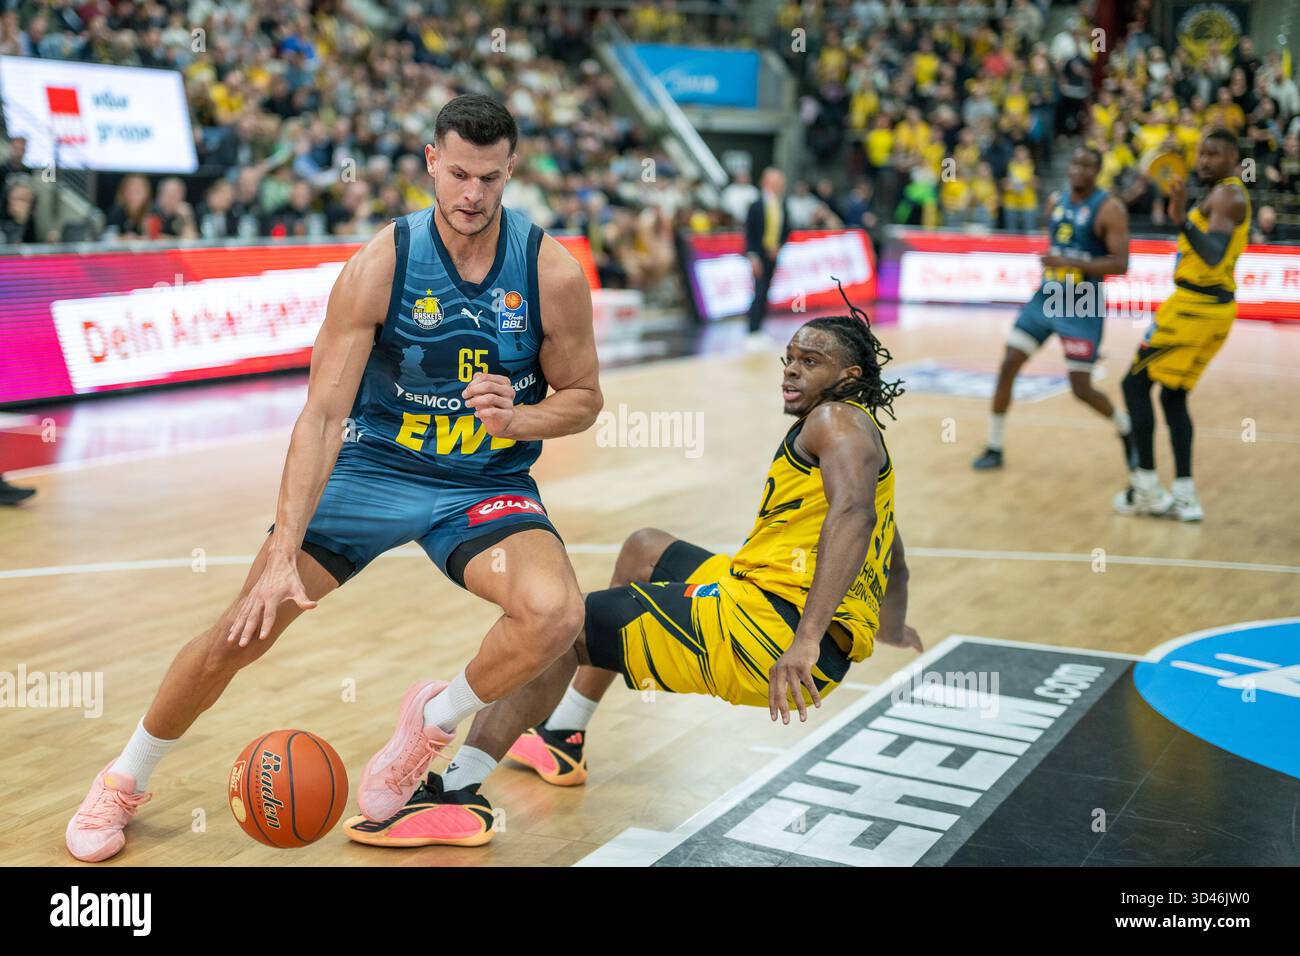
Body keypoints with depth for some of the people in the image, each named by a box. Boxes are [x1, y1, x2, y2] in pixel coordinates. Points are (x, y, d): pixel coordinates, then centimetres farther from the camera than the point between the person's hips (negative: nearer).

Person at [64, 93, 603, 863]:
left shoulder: (553, 271, -14)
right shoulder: (380, 264, -17)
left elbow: (583, 398, -1)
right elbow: (323, 414, -20)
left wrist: (518, 420, -24)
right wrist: (283, 552, -28)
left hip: (488, 484, 0)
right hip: (375, 466, 0)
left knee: (554, 614, -29)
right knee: (245, 627, -3)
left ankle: (431, 723, 2)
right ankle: (126, 779, 25)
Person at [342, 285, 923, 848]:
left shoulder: (837, 419, -6)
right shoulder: (861, 436, 24)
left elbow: (853, 514, -26)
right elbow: (893, 559, 37)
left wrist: (804, 641, -35)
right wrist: (893, 629, 56)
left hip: (772, 633, -11)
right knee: (644, 548, 31)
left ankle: (457, 792, -19)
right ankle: (562, 739, 34)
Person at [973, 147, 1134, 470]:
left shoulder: (1110, 208, -12)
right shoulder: (1056, 202, 7)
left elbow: (1120, 263, -20)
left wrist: (1071, 263, -28)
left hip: (1083, 307, -6)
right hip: (1046, 298, 6)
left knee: (1082, 388, -4)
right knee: (1007, 367, -3)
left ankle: (1127, 431, 25)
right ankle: (994, 448, 8)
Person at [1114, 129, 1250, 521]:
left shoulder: (1225, 196, -13)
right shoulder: (1230, 194, 18)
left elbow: (1214, 256, -29)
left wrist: (1183, 221, -43)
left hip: (1195, 305, -10)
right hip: (1215, 307, 10)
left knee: (1136, 383, -3)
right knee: (1173, 396, 13)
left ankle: (1146, 487, -4)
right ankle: (1184, 496, 9)